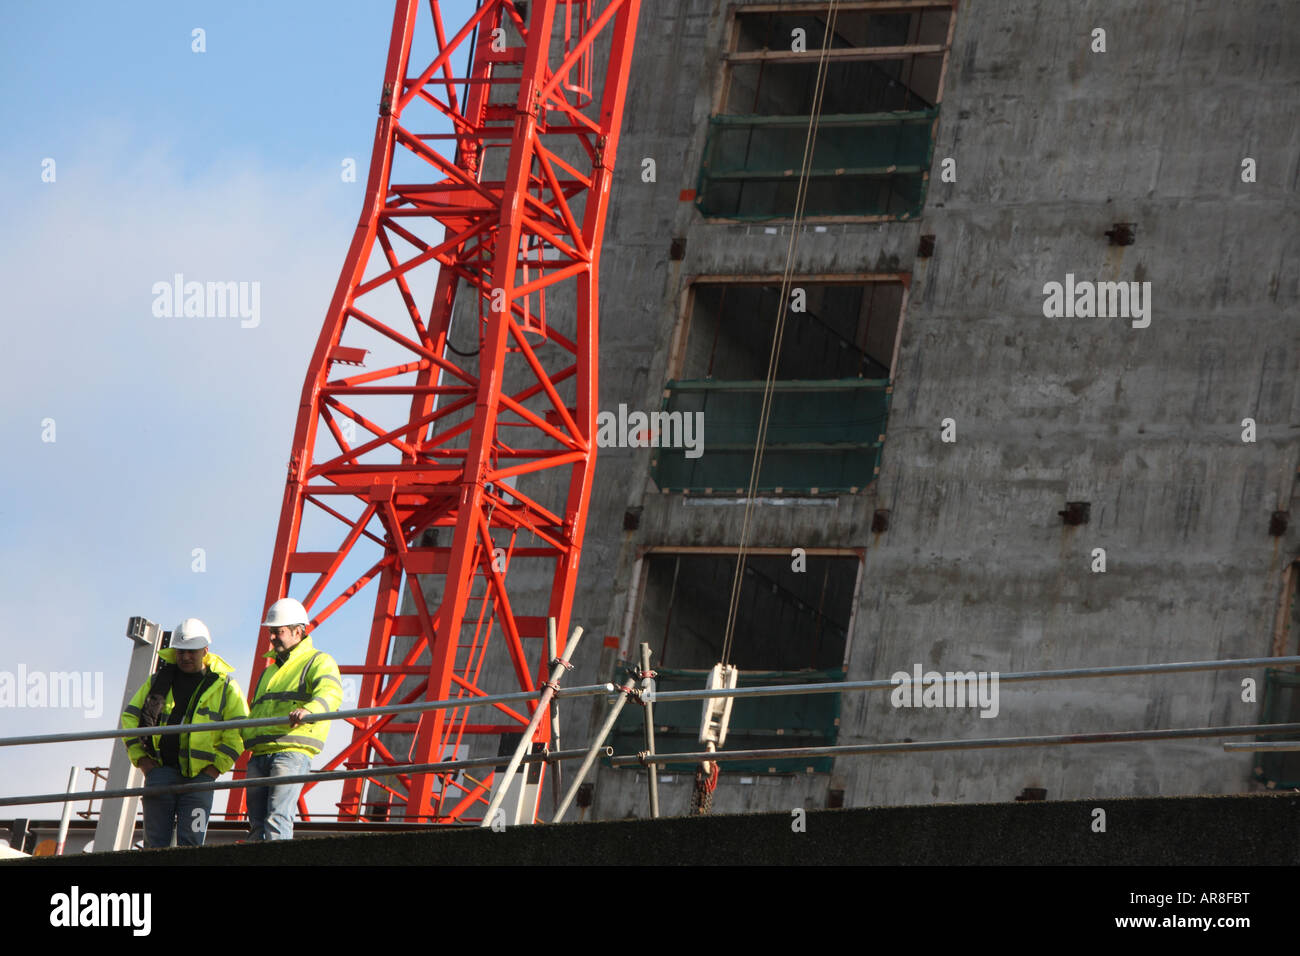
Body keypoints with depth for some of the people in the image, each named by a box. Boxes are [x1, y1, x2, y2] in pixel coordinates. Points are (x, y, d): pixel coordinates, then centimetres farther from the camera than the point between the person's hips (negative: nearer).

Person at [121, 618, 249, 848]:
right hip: (161, 769, 2)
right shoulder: (159, 680, 12)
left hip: (199, 773, -2)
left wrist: (217, 767, -6)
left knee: (191, 841, -7)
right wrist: (140, 758, 5)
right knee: (155, 840, -2)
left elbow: (238, 731, 1)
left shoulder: (224, 686, 5)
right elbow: (130, 716, 15)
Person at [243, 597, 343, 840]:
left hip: (292, 750, -8)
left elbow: (330, 694, -17)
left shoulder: (318, 662, 4)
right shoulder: (270, 670, 30)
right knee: (257, 823, 0)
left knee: (278, 818, -20)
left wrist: (308, 710, -38)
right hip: (259, 754, 8)